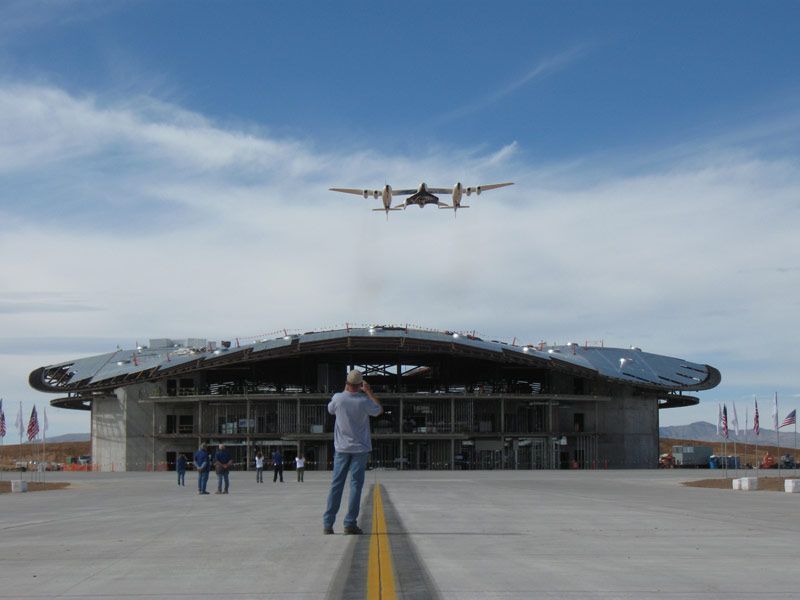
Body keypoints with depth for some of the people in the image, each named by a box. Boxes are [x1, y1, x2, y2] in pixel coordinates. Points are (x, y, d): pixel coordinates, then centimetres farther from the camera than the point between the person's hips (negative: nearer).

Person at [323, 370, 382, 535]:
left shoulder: (338, 398, -9)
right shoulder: (364, 401, -14)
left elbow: (330, 410, 14)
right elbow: (379, 410, 6)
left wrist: (345, 391, 17)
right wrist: (369, 392, 11)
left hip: (341, 448, 2)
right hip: (360, 448, -2)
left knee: (336, 485, 6)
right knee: (356, 485, 1)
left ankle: (328, 523, 4)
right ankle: (350, 524, -3)